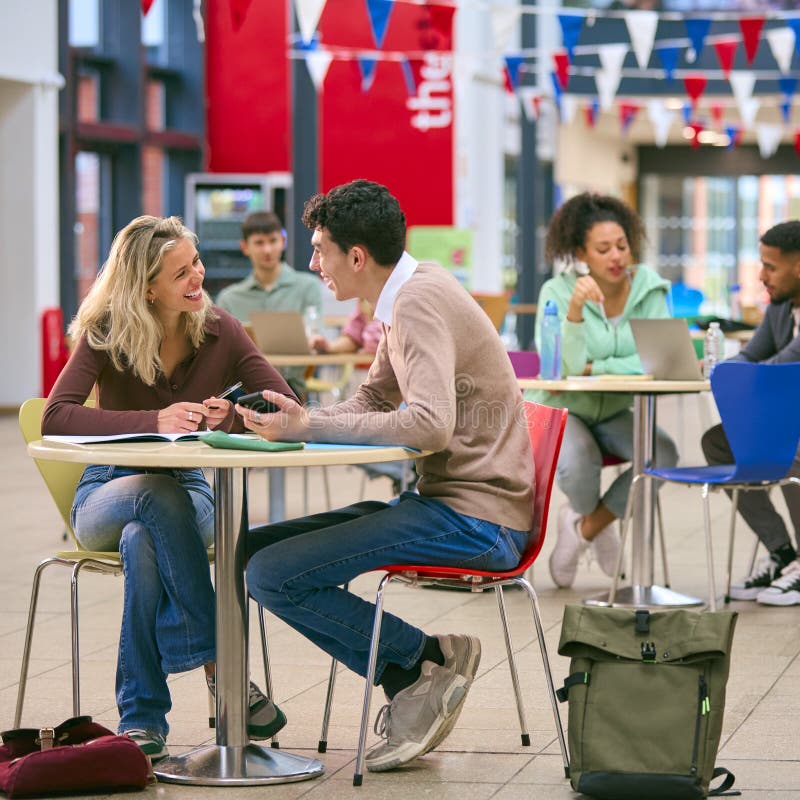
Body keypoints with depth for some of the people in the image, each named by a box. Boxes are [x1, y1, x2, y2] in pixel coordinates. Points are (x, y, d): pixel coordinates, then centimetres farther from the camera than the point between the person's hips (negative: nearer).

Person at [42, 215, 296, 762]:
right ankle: (220, 665, -37)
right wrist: (155, 421, -38)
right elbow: (56, 417, -26)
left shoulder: (221, 333, -5)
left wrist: (236, 418, -34)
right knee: (160, 494, -39)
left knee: (143, 542, -38)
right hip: (108, 493, -1)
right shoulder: (106, 334, -11)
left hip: (187, 493, 1)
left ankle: (143, 721, -34)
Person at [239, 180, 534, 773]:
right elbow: (372, 401, 18)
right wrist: (293, 421, -1)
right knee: (257, 546, 11)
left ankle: (430, 658, -4)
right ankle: (410, 682, 4)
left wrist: (311, 427, -22)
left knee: (272, 575, -18)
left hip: (476, 520, -10)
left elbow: (430, 425, -30)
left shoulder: (419, 302, -17)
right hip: (447, 502, 10)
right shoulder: (412, 294, 14)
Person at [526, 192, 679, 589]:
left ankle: (584, 526, -1)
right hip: (561, 409, -3)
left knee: (664, 454, -26)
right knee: (578, 463, -35)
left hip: (615, 412, 3)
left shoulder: (649, 288, -7)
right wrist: (575, 309, -35)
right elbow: (561, 368, -24)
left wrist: (594, 368, -21)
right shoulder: (557, 292, -14)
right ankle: (599, 526, 6)